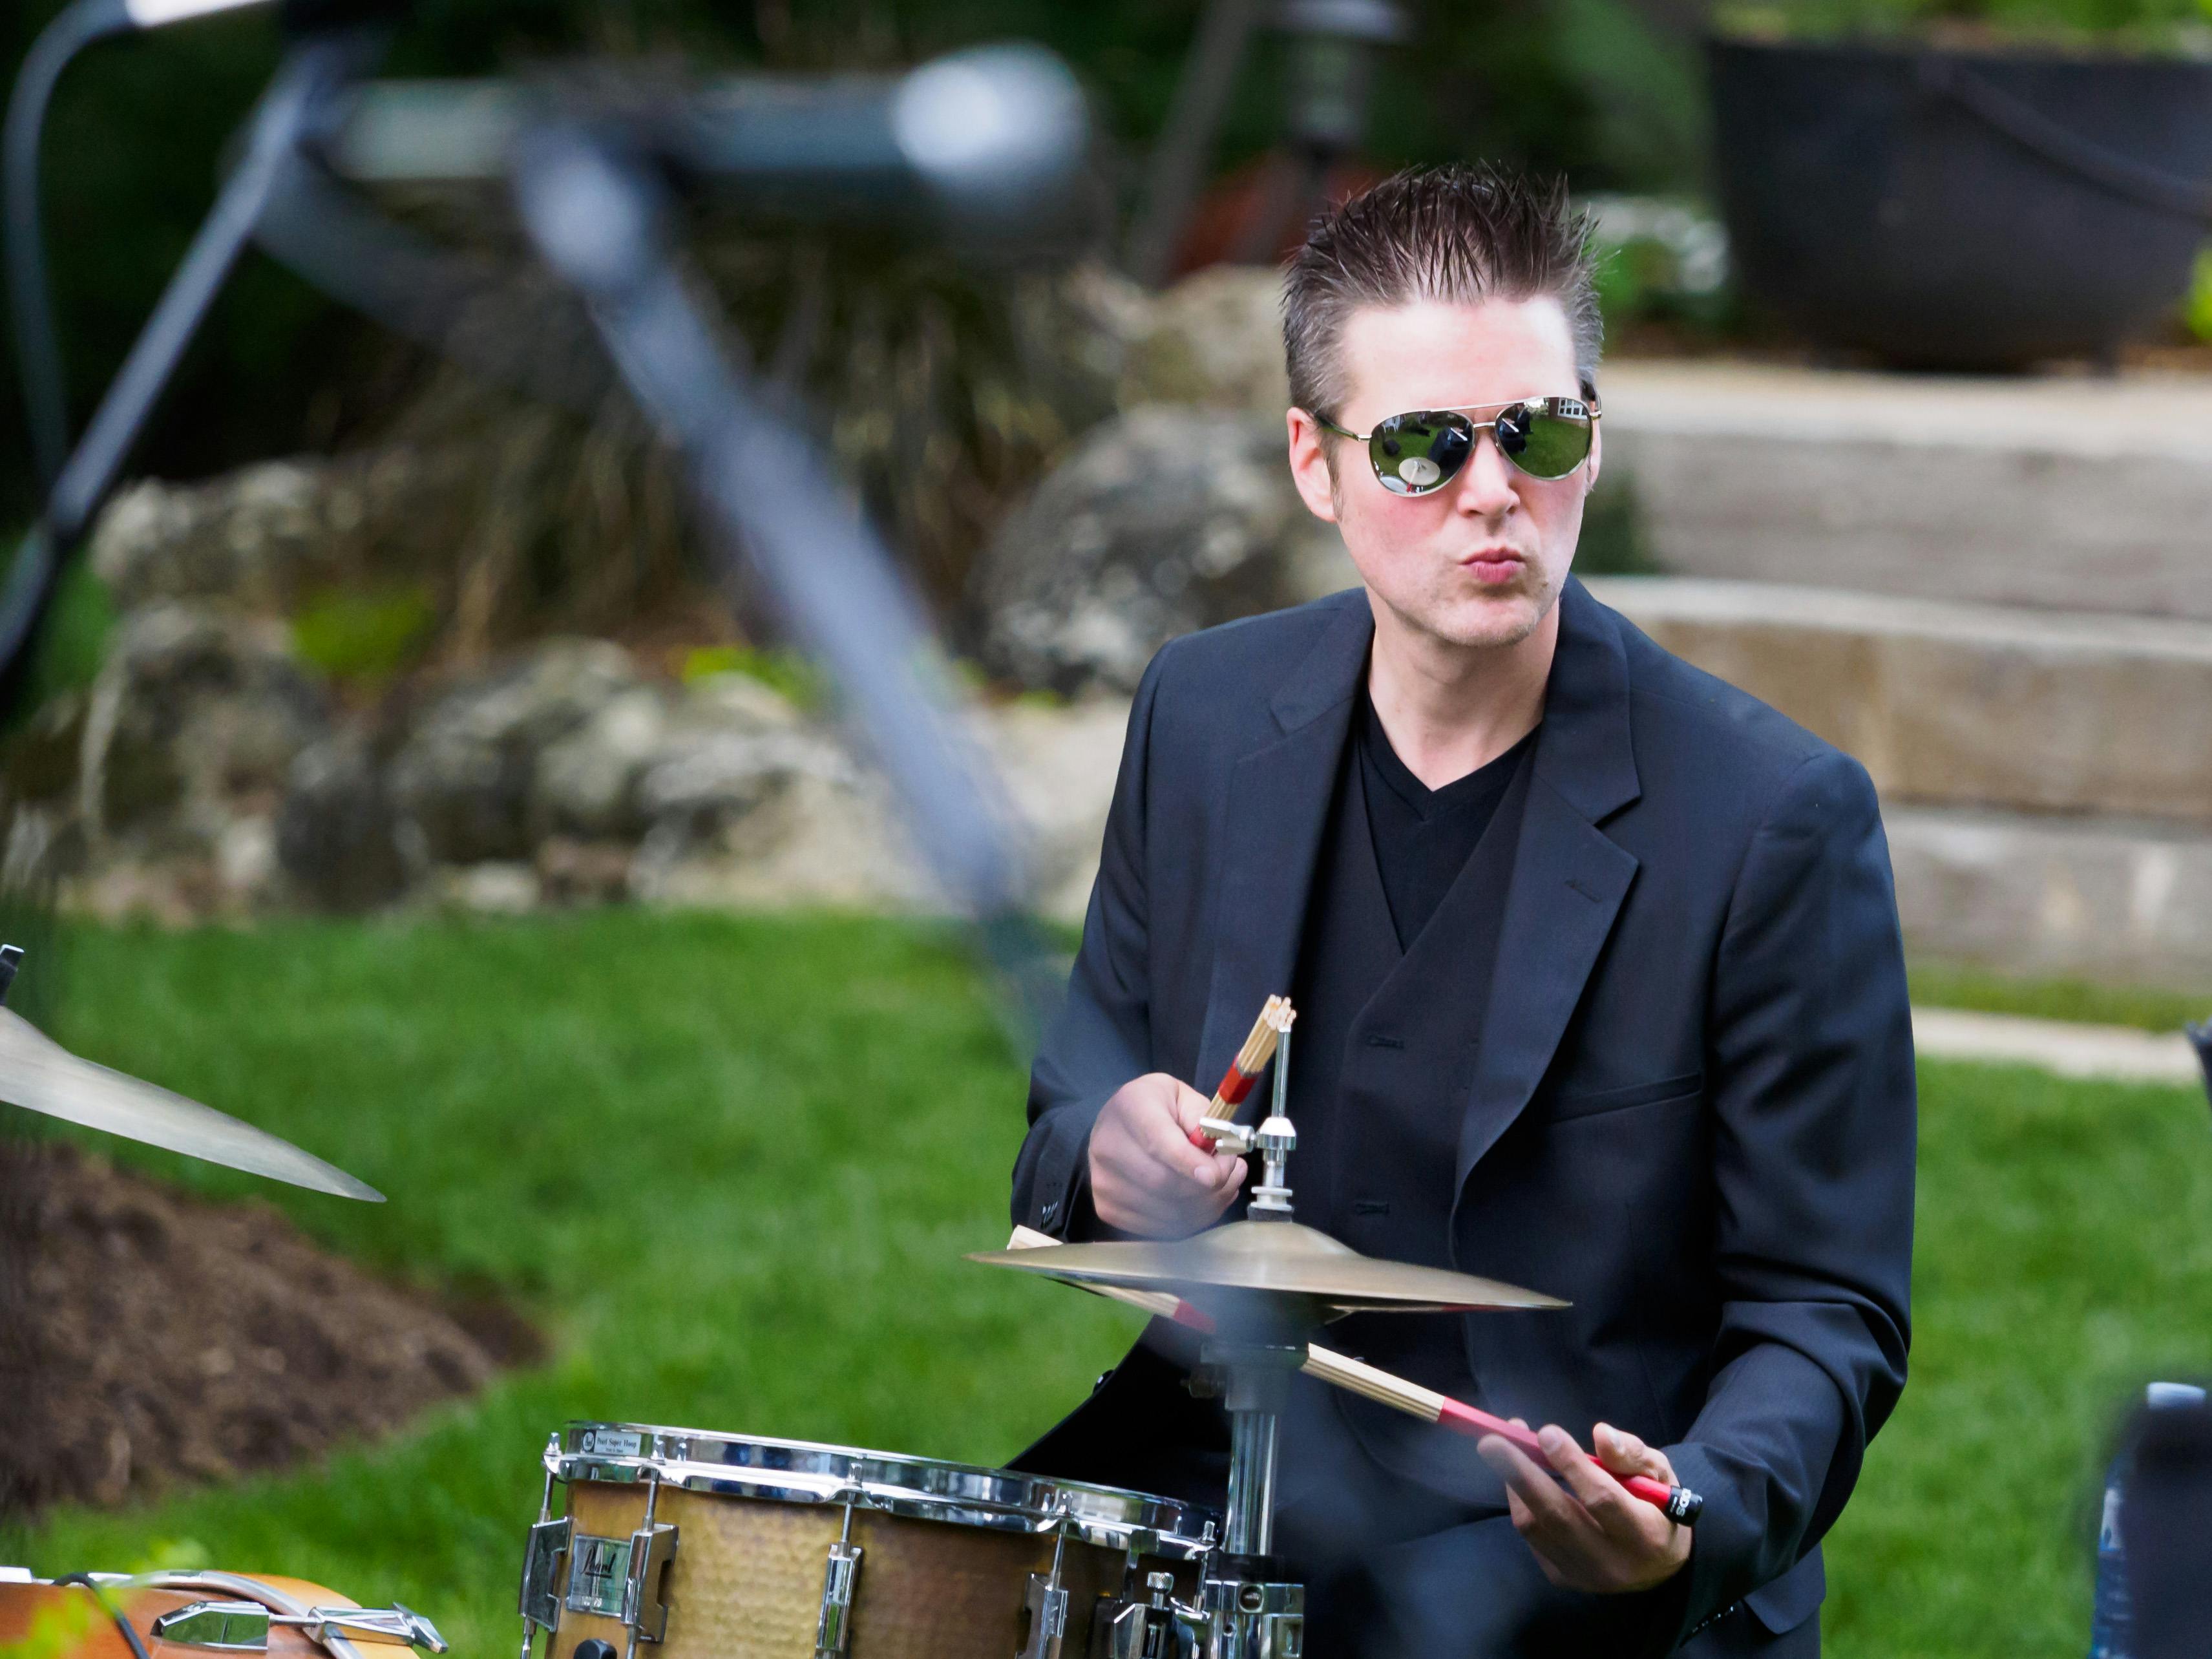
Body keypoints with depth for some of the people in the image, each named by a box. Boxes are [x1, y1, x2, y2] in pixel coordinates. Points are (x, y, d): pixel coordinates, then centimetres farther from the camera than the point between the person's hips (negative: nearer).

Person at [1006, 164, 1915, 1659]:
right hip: (1217, 1502, 4)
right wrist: (1107, 1157, -10)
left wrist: (1694, 1516, -27)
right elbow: (1080, 1102, 14)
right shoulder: (1208, 713, 4)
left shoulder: (1773, 818, -10)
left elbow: (1827, 1311, -7)